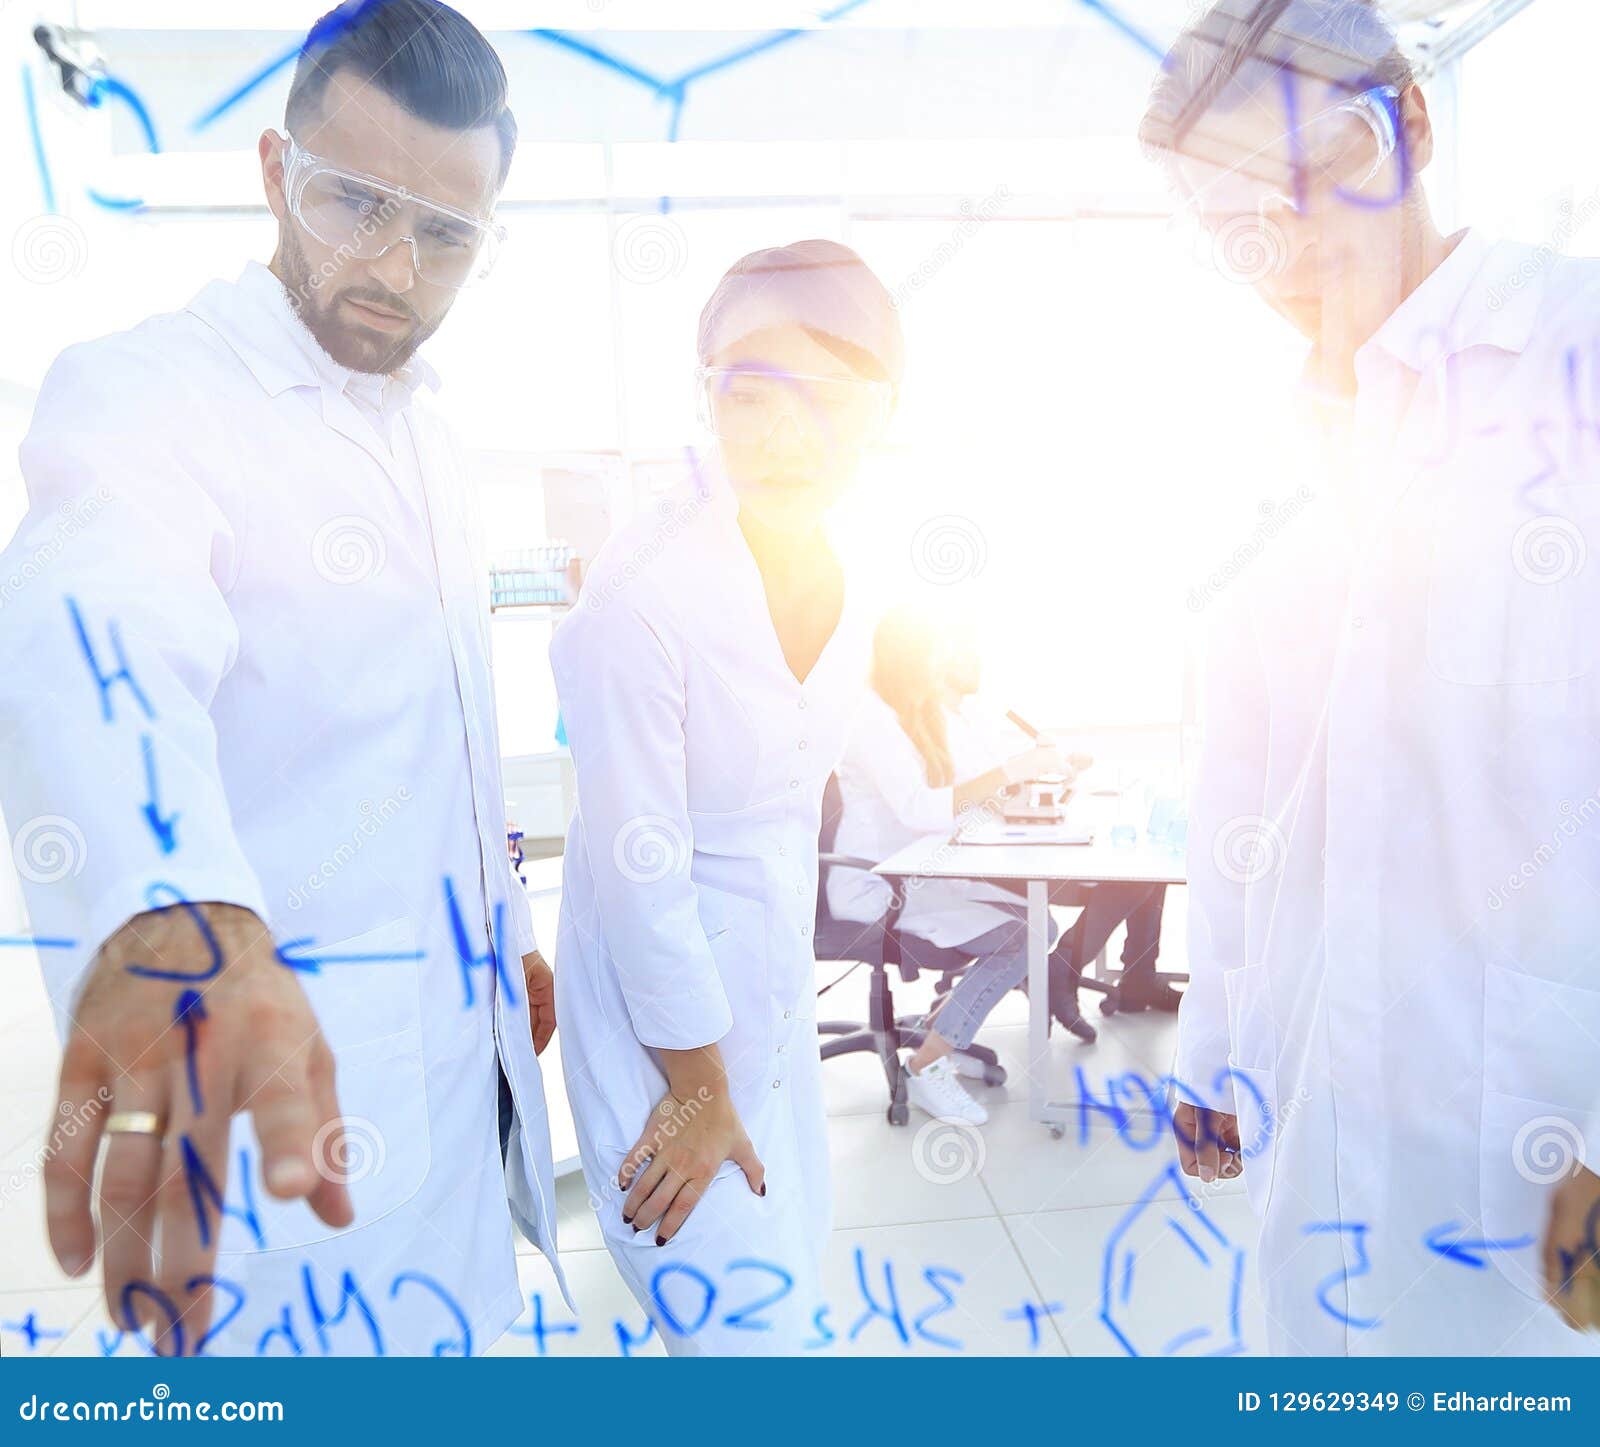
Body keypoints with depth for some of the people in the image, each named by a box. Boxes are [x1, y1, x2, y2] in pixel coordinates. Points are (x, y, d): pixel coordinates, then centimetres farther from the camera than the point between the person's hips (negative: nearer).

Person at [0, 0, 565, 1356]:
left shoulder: (428, 435, 11)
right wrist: (177, 919, -56)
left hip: (462, 1035, 8)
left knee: (451, 1319, 21)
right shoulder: (144, 389, -14)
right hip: (286, 1079, -7)